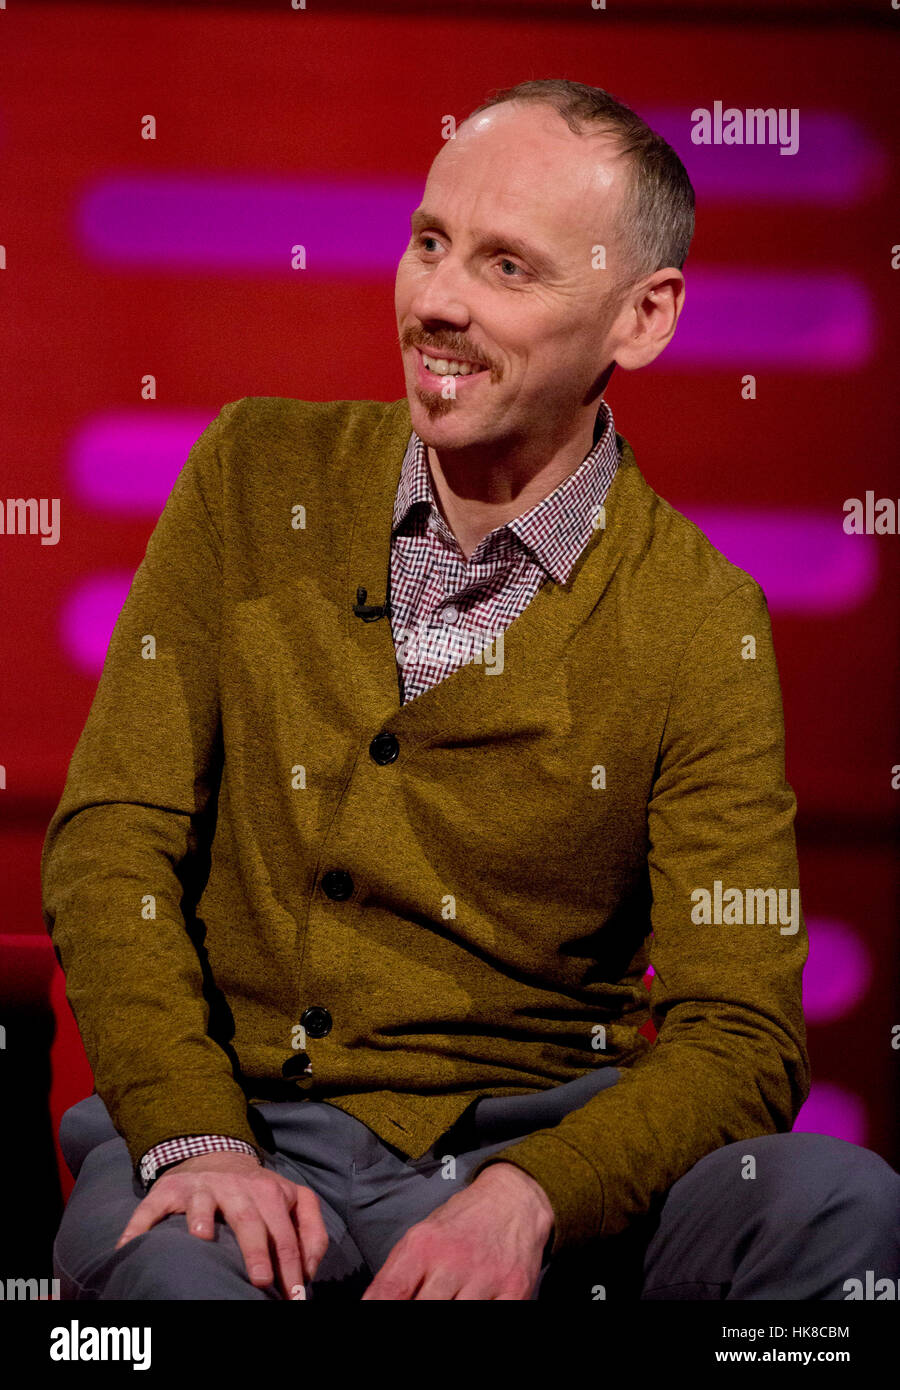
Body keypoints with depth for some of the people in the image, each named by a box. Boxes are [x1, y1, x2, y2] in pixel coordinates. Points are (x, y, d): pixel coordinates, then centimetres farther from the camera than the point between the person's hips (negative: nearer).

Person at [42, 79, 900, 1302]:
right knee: (150, 1252, -35)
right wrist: (192, 1138, -14)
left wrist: (525, 1198, -24)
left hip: (543, 1144, 0)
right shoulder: (258, 476, 5)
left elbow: (738, 1035, -4)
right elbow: (114, 833, 2)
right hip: (249, 1122, 0)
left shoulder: (703, 629, -2)